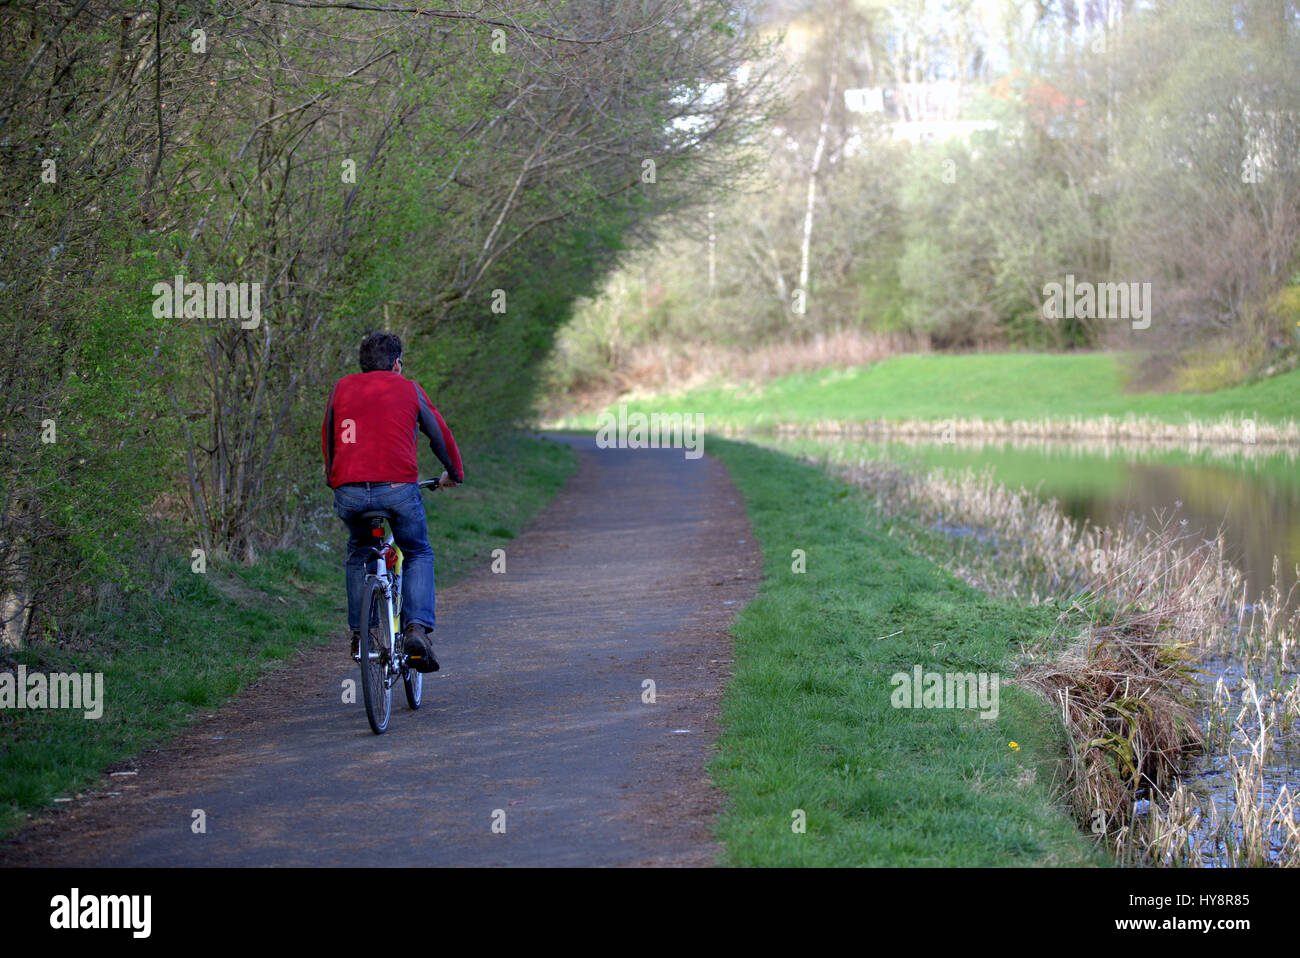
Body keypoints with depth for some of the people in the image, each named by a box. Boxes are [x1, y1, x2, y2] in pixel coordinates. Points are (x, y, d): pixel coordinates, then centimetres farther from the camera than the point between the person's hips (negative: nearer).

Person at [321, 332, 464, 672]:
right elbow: (439, 434, 21)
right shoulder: (409, 389, 12)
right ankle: (417, 629, -1)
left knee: (358, 554, 28)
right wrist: (454, 473, 39)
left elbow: (327, 437, 28)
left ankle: (359, 633, 21)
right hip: (398, 488, -2)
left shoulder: (341, 388, 17)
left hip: (348, 491, 2)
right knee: (418, 555, 19)